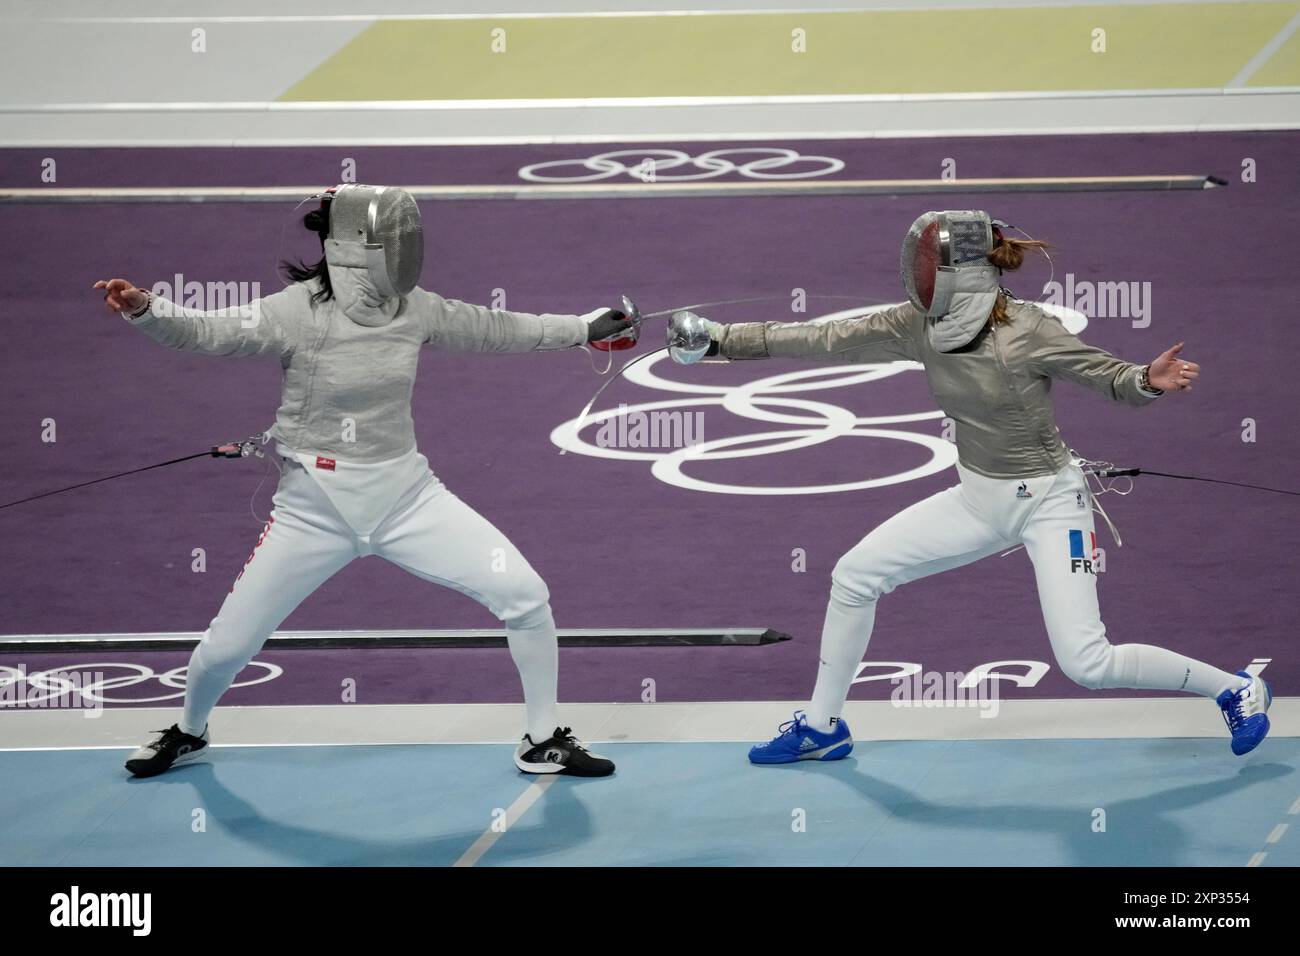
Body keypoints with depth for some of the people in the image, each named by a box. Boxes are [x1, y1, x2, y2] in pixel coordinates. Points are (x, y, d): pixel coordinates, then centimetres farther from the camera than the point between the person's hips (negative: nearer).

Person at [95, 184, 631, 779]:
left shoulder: (413, 307, -4)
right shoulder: (298, 311, -19)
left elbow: (491, 329, 12)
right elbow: (202, 332, -29)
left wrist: (581, 328, 17)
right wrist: (144, 310, -49)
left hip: (406, 497, 4)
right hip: (315, 508, -3)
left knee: (526, 597, -9)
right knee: (227, 646, 2)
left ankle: (542, 743, 10)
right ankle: (188, 733, 37)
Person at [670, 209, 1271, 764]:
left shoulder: (1028, 332, -25)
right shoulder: (917, 326, -9)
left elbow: (1113, 378, -16)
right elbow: (822, 340, -4)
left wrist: (1151, 381, -39)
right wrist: (722, 340, -7)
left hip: (1048, 500, -6)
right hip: (980, 499, 6)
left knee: (1086, 665, -14)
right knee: (854, 576, 1)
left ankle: (1236, 690, 8)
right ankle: (821, 727, 18)